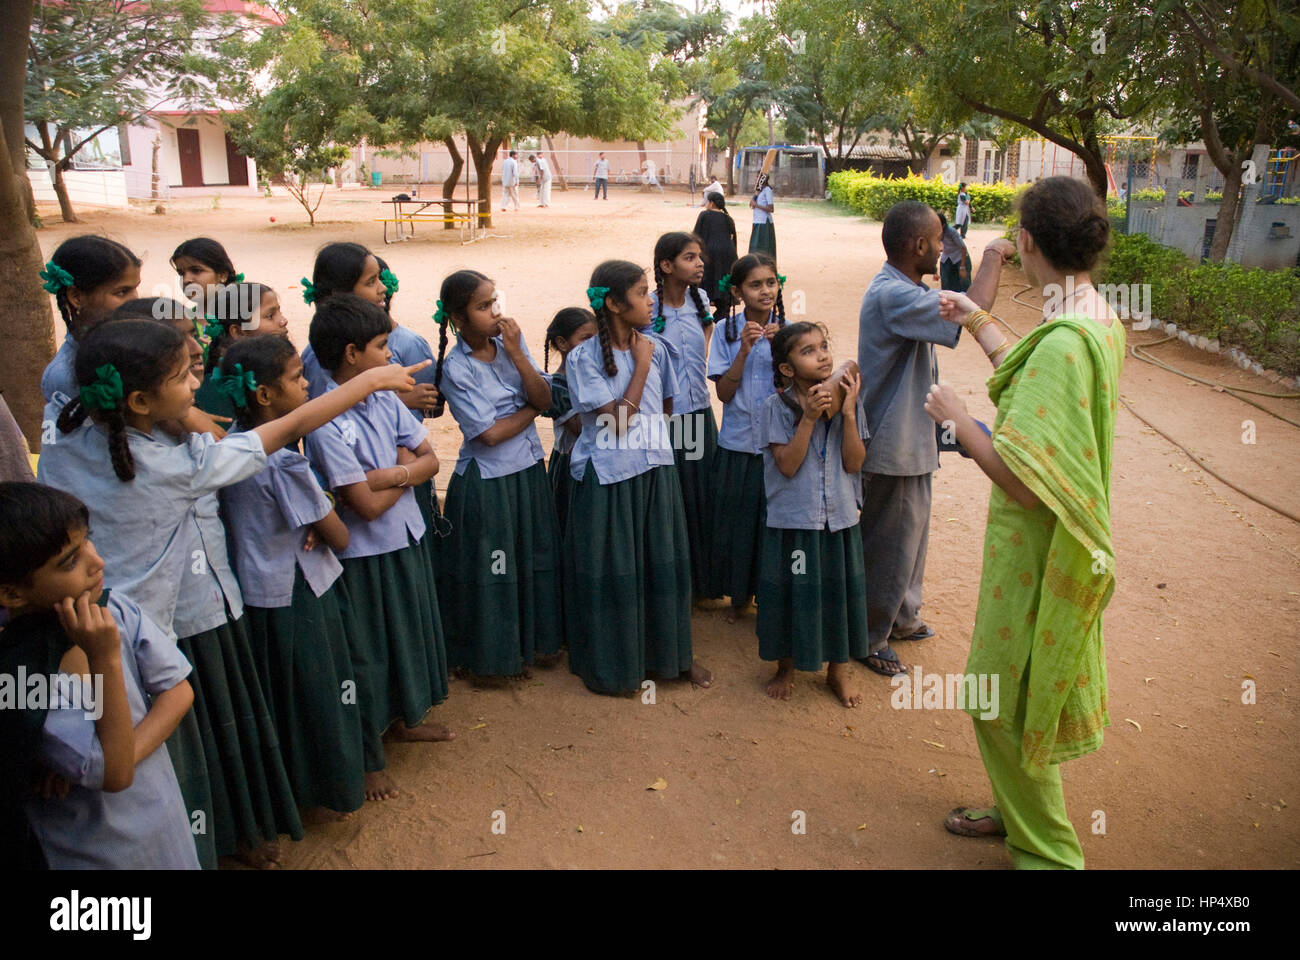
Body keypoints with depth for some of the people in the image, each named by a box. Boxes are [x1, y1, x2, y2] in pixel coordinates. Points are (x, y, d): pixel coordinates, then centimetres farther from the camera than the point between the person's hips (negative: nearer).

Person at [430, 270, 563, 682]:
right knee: (491, 569, 7)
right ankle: (495, 651, 27)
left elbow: (544, 399, -7)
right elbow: (489, 433, -19)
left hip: (529, 470, 6)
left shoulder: (511, 344, 0)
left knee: (535, 556, 17)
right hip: (487, 482, -5)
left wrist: (516, 353, -16)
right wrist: (531, 409, -6)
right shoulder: (455, 369, -15)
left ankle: (536, 637, 37)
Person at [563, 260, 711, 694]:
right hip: (607, 479, -4)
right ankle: (612, 661, 25)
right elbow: (618, 419, -16)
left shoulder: (656, 348, 3)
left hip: (655, 472, 5)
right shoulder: (583, 358, -11)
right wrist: (640, 367, -13)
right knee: (611, 572, 6)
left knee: (664, 564, 13)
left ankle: (672, 652, 32)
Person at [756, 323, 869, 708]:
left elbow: (854, 463, -7)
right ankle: (786, 666, 33)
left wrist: (848, 413, -18)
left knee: (839, 588, 13)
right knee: (792, 591, 9)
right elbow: (787, 465, -17)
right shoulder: (777, 406, -9)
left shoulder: (847, 398, -2)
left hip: (840, 515, 3)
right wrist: (809, 418, -24)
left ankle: (839, 669, 34)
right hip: (793, 518, -2)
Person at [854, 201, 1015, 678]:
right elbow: (970, 316, -33)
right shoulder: (891, 295, -26)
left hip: (910, 441, 11)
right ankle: (871, 637, 23)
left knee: (911, 534, 24)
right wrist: (993, 257, -21)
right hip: (893, 446, -11)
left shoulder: (903, 289, 8)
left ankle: (902, 617, 43)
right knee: (890, 545, 5)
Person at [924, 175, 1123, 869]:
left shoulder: (1063, 340, -30)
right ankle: (1019, 811, 44)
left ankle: (1047, 850, 28)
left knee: (1005, 701, 9)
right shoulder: (1103, 322, 1)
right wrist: (978, 322, 30)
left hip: (1035, 549, -9)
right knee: (1028, 685, 24)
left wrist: (956, 415, -18)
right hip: (1068, 543, 9)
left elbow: (1023, 481, -32)